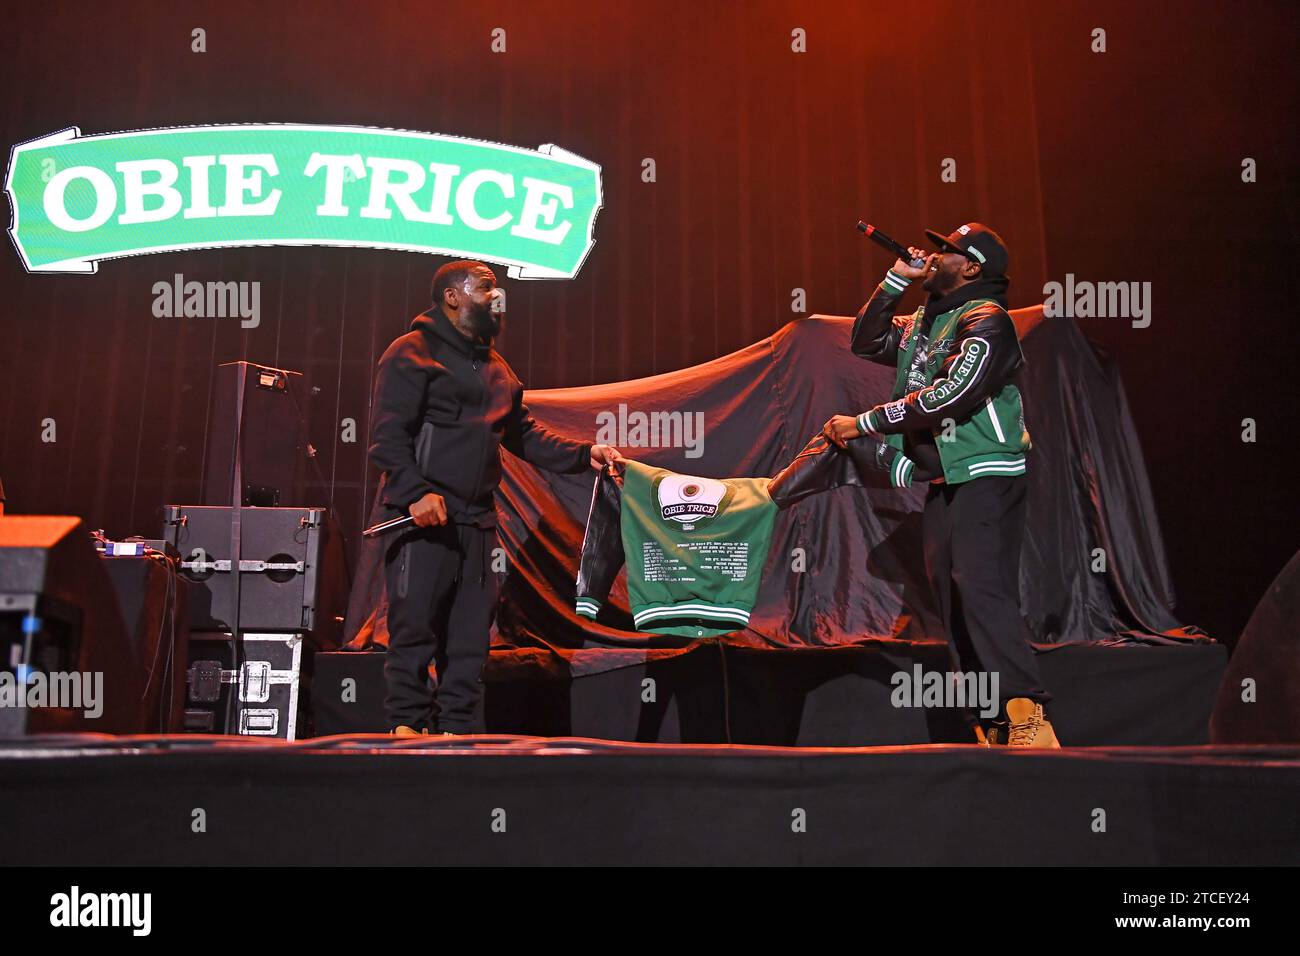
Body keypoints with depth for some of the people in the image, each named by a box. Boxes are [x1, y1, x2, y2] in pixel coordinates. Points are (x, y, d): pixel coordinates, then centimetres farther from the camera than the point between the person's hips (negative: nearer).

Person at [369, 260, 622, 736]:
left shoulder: (496, 369, 23)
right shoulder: (413, 353, -2)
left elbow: (524, 435, 21)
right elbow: (387, 434, -10)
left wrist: (583, 453, 8)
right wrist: (416, 492, -22)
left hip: (477, 522, 7)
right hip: (424, 516, -7)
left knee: (470, 634, 7)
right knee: (414, 625, -6)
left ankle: (455, 729, 14)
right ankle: (407, 725, 3)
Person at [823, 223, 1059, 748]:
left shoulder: (986, 321, -9)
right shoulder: (924, 323, 17)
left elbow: (945, 398, -19)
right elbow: (866, 342, 26)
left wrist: (862, 423, -15)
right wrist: (895, 279, 15)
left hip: (985, 479, -9)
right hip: (943, 484, 9)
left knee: (984, 592, -20)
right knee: (953, 603, 5)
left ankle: (1029, 721, -20)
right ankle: (993, 733, 10)